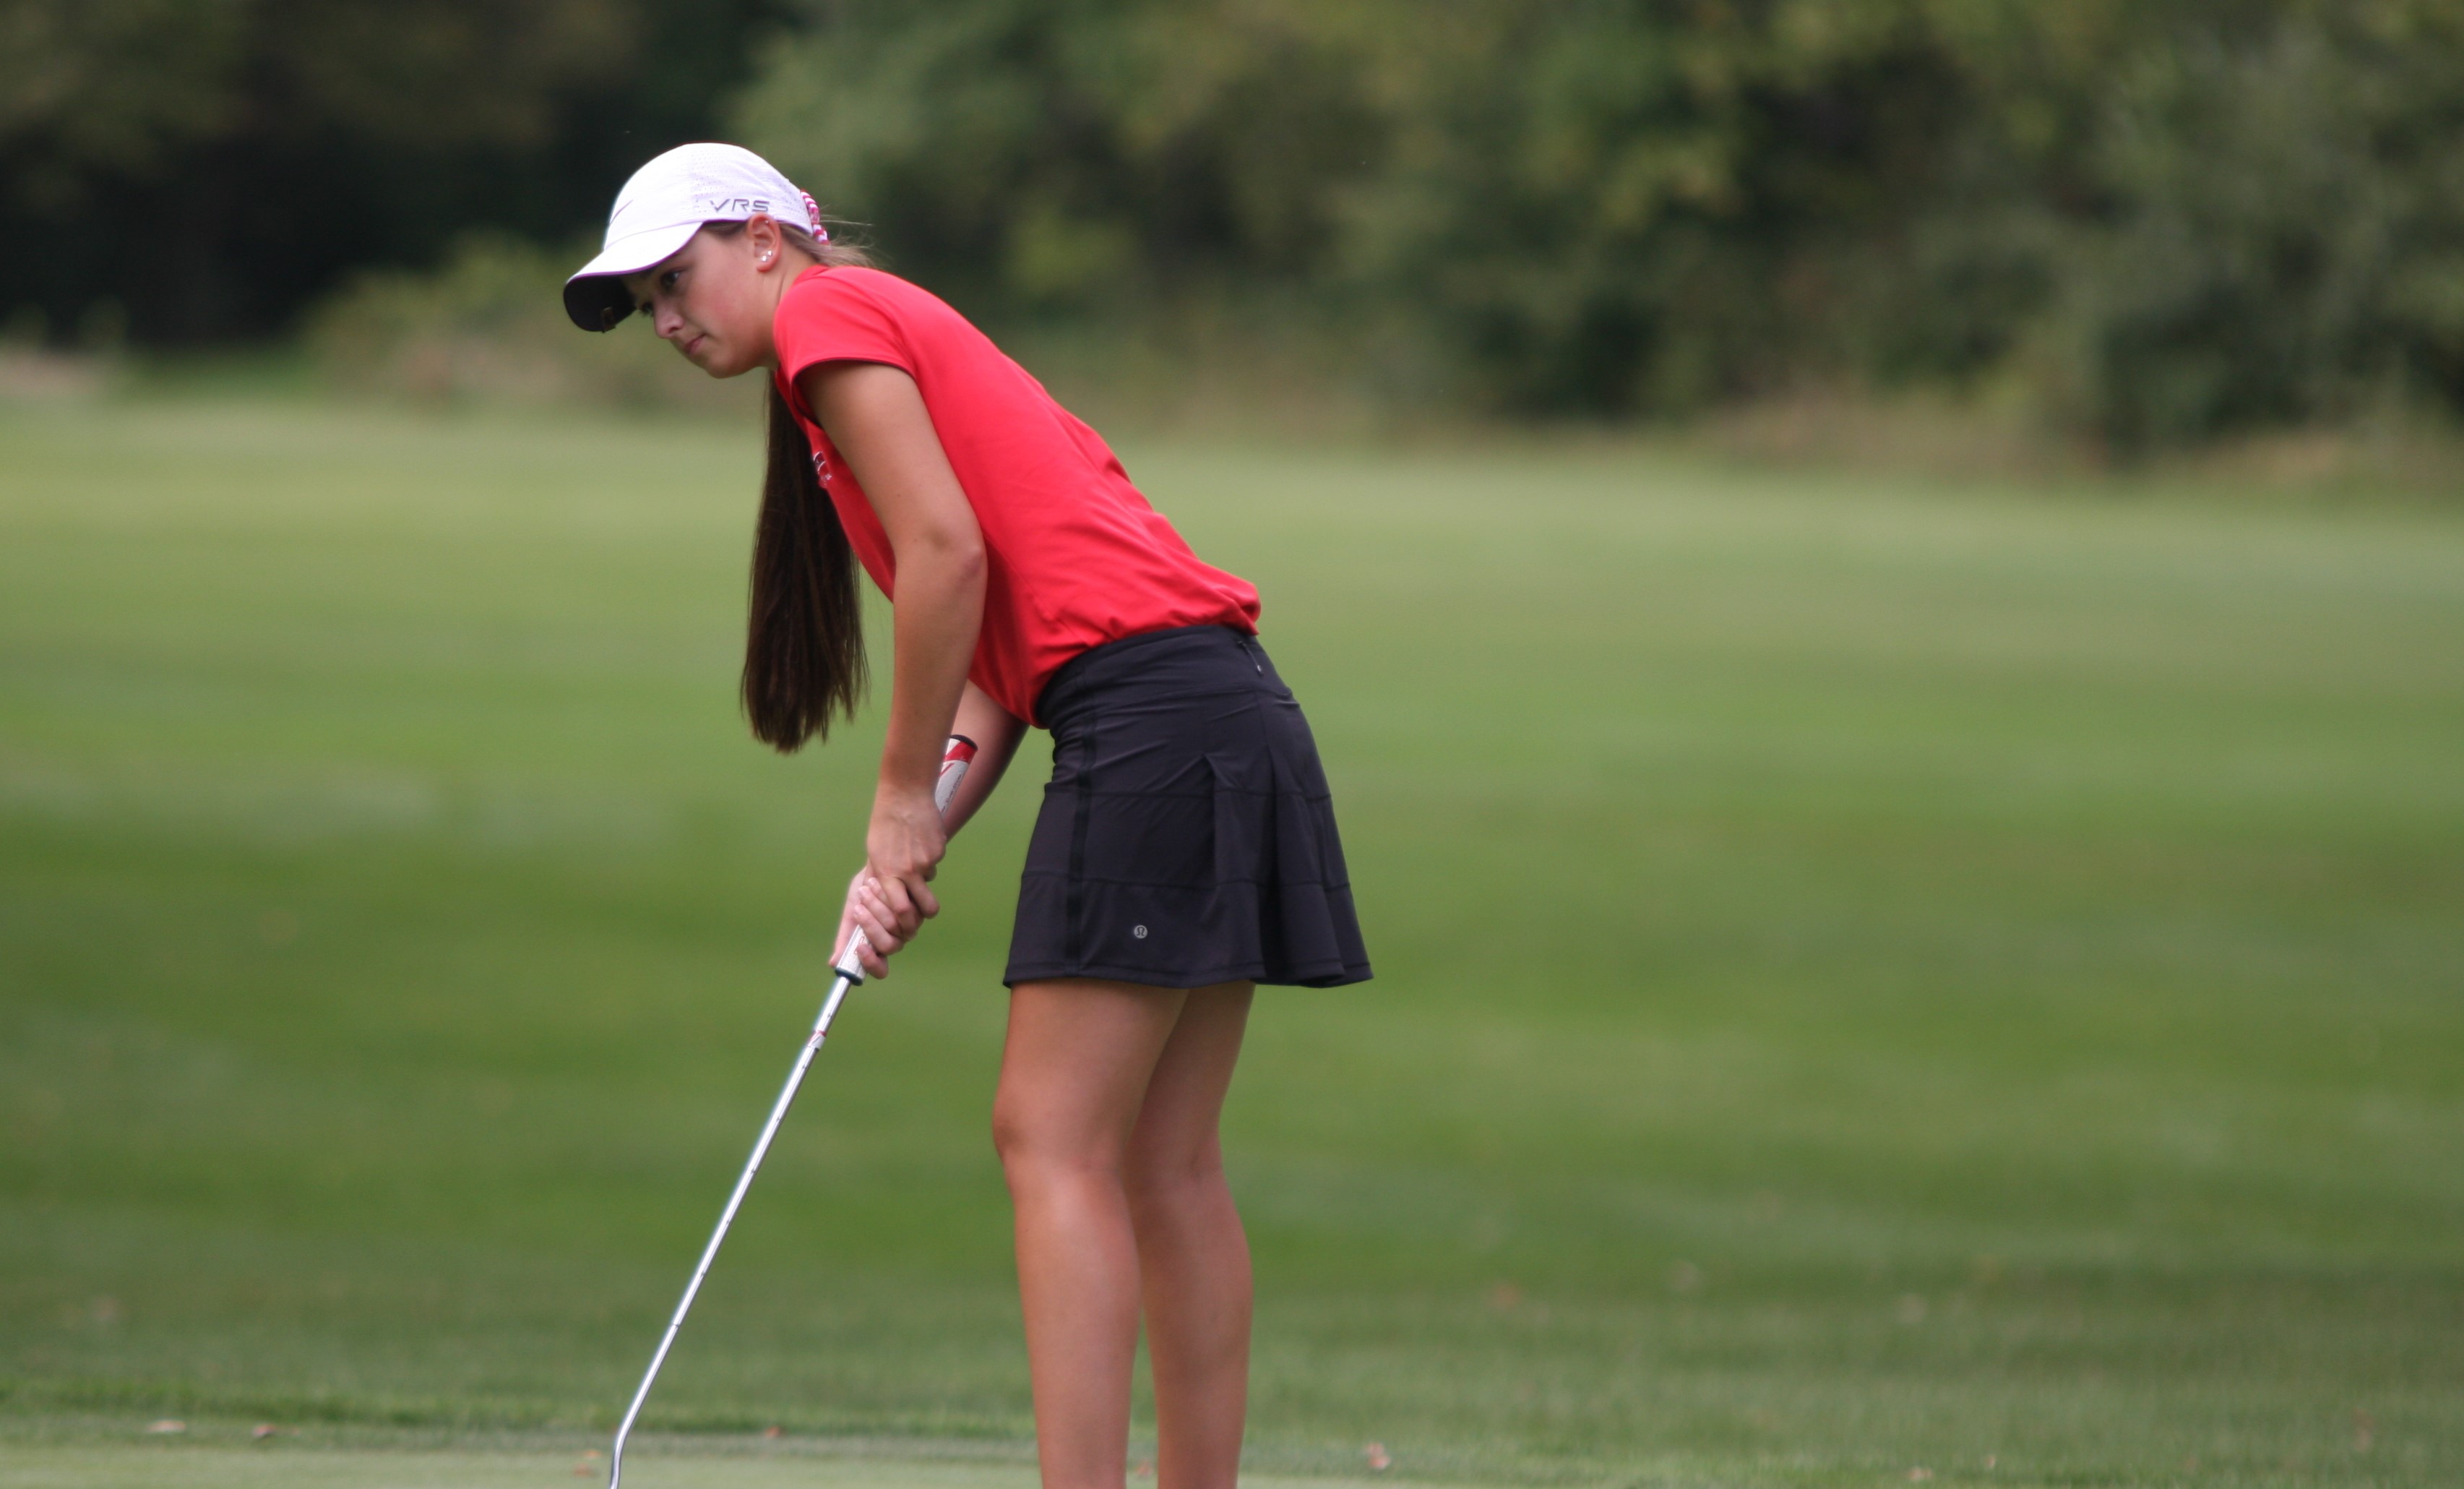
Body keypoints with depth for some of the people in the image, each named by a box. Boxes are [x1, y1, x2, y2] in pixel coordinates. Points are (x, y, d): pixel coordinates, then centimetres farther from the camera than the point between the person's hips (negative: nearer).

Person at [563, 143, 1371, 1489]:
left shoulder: (828, 312, 0)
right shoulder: (906, 339, 27)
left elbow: (949, 550, -11)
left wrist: (904, 796, -3)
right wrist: (914, 849, 7)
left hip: (1150, 718, -9)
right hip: (1233, 719, 9)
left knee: (1053, 1141, -10)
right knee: (1165, 1161, 8)